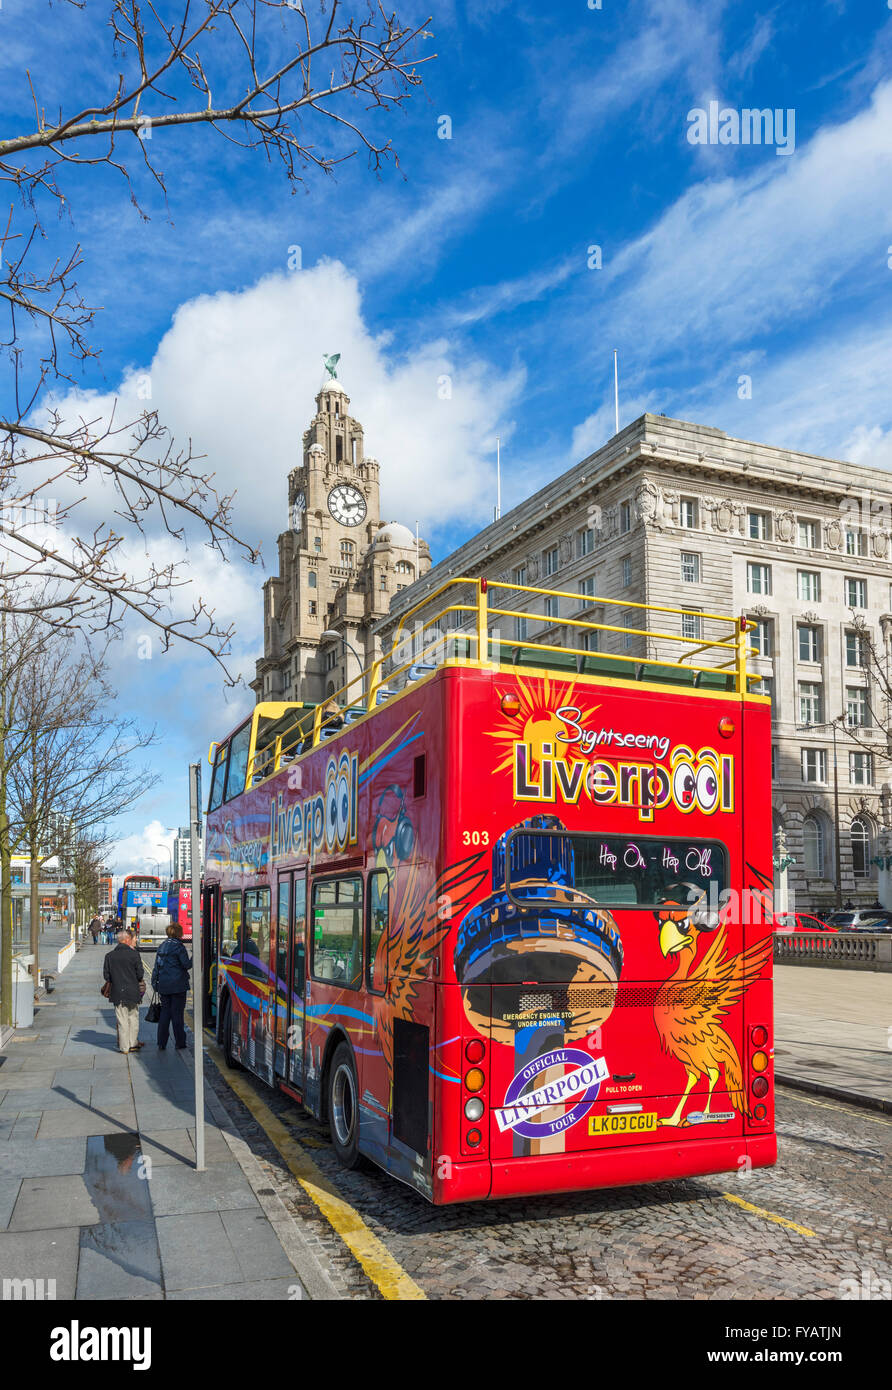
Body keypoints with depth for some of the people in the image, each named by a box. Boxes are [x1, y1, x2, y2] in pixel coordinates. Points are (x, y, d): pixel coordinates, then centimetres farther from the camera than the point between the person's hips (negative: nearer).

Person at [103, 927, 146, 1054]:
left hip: (117, 992, 2)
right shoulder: (134, 954, -10)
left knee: (122, 1020, 7)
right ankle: (132, 1043, 18)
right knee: (133, 1018, 13)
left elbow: (106, 975, 1)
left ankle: (124, 1047, 10)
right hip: (132, 991, -2)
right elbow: (140, 974, -8)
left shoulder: (109, 956, -1)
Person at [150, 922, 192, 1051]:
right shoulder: (179, 947, -11)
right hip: (178, 985, -5)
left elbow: (156, 966, 12)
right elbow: (187, 965, -12)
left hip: (163, 986, 5)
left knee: (165, 1012, 10)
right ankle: (179, 1042, 7)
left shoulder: (162, 946, 9)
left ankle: (161, 1043, 9)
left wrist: (154, 982, 16)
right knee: (177, 1013, 2)